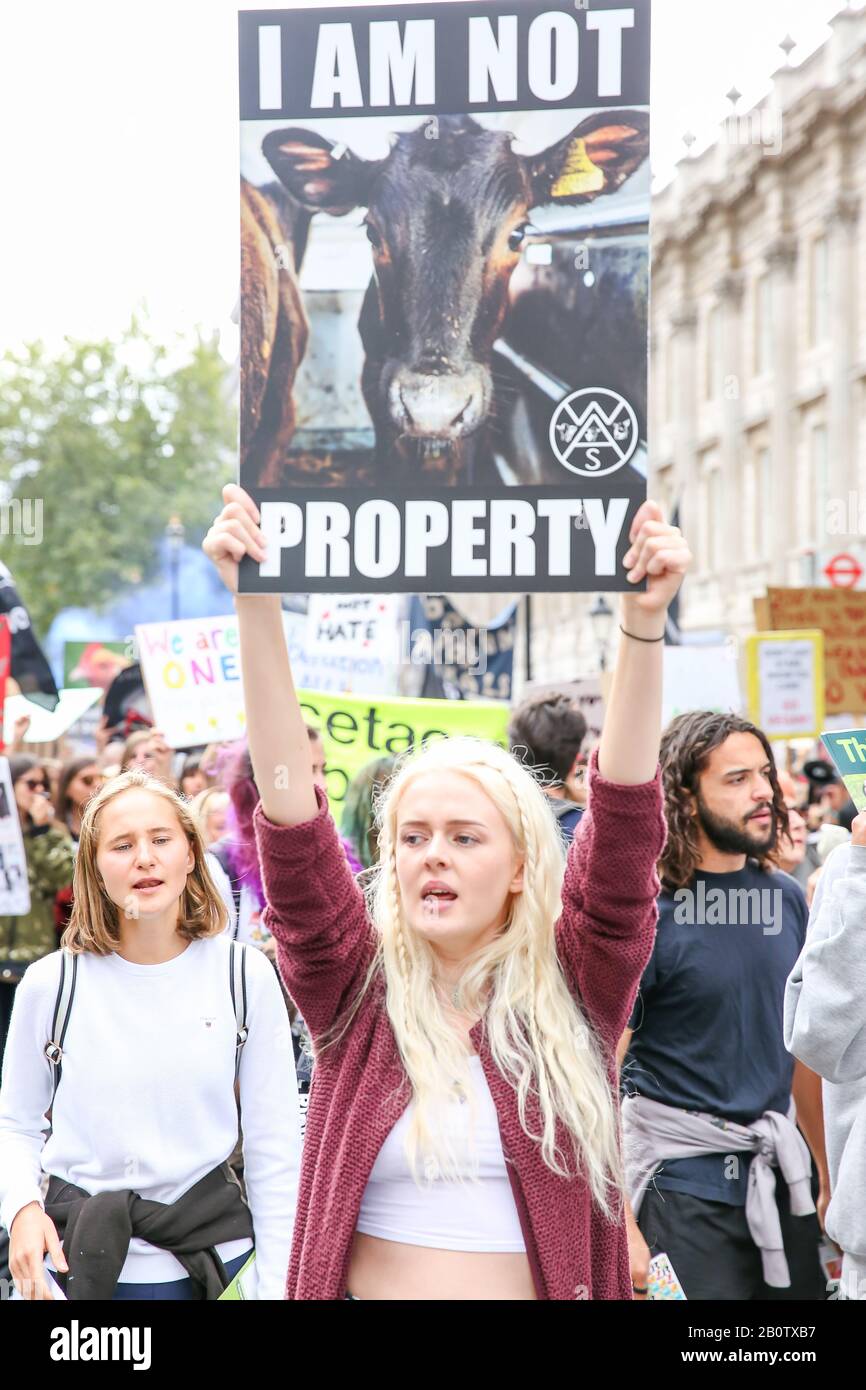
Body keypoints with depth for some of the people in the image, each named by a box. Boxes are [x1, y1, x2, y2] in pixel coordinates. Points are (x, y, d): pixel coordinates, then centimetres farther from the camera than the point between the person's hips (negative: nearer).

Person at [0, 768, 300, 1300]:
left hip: (214, 1253, 1)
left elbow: (275, 1146, -1)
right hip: (78, 1257, 0)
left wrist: (277, 1287, -4)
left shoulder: (246, 976, -5)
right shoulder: (49, 984, -5)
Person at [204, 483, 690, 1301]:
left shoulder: (572, 996, -3)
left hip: (552, 1281, 0)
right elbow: (291, 822, -13)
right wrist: (257, 608, -22)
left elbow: (626, 820, -14)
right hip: (367, 1283, 1)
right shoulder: (358, 994, -2)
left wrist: (644, 622, -24)